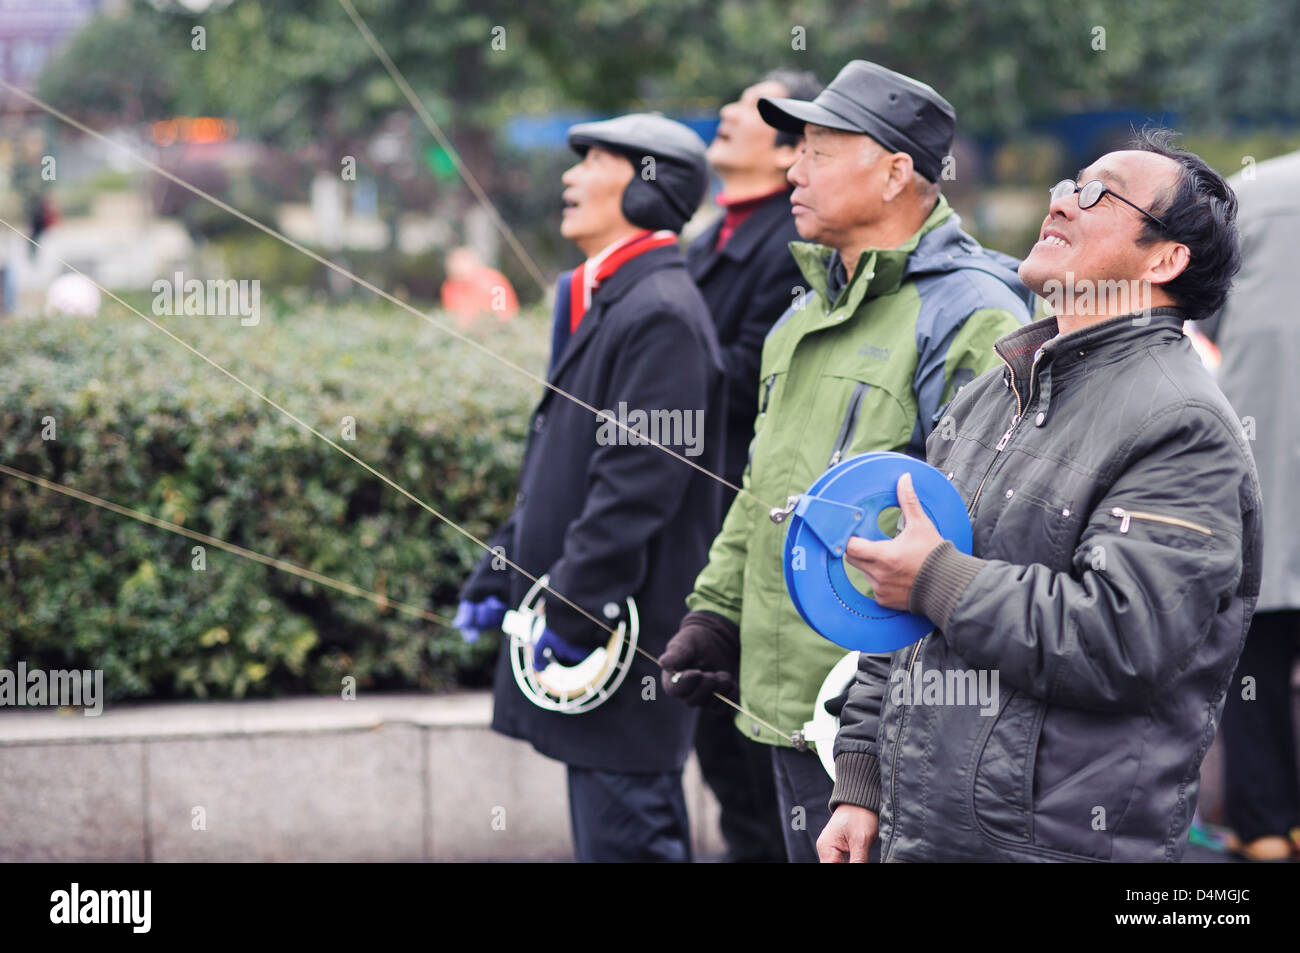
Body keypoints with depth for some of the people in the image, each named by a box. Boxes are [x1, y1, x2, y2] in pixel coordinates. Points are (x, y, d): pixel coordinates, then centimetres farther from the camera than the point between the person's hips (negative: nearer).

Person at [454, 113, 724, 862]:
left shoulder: (662, 314, -16)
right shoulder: (600, 304, 17)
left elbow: (640, 482, -22)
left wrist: (574, 611, -22)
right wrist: (497, 576, 19)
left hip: (626, 642, -10)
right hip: (583, 630, 10)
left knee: (626, 839, -8)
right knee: (604, 834, 15)